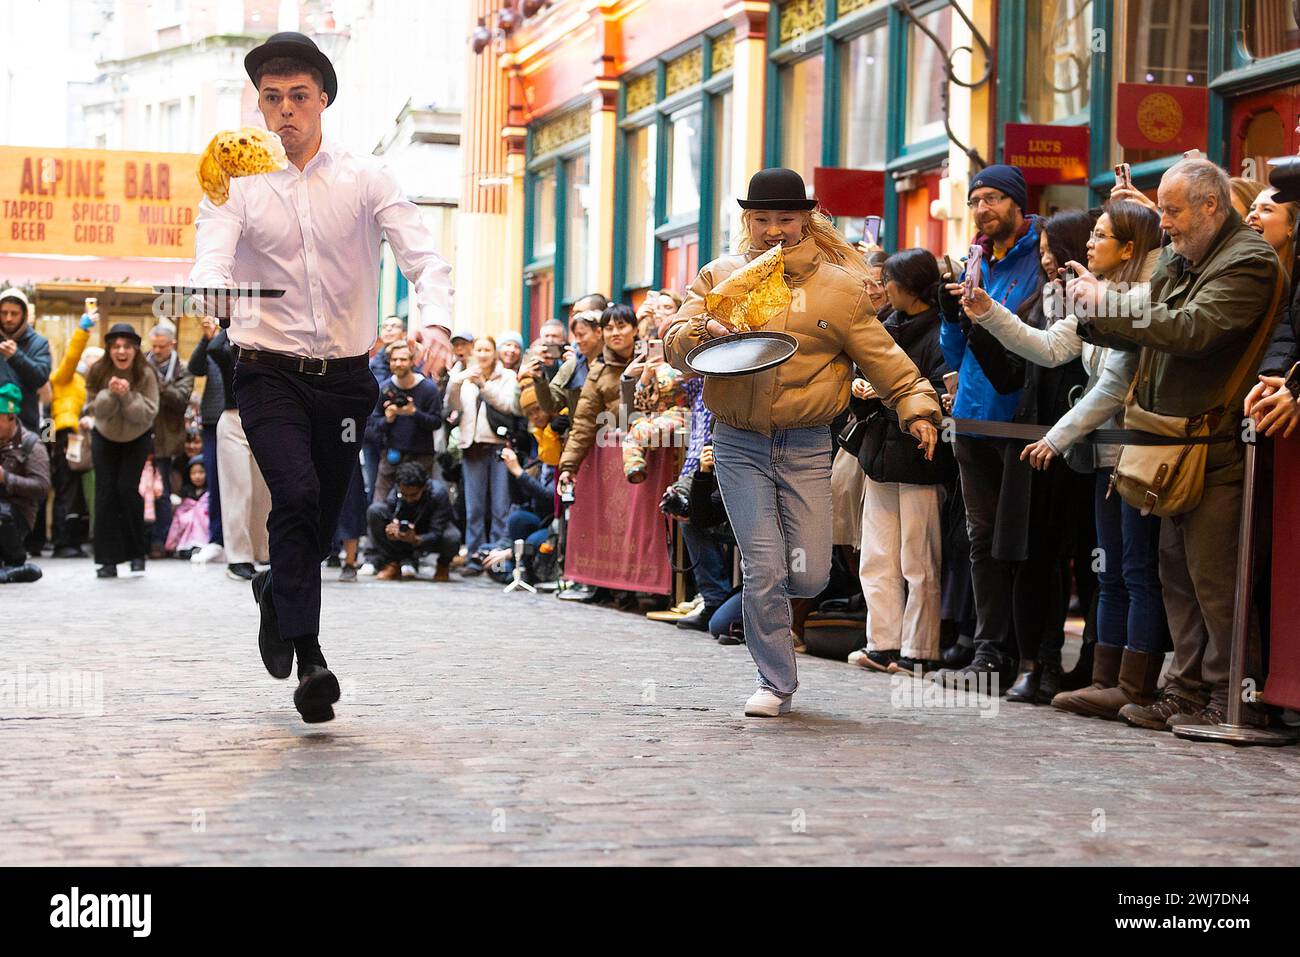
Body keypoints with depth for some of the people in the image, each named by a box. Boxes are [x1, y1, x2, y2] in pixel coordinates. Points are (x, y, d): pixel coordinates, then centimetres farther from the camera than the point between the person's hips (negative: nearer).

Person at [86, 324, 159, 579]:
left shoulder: (145, 375, -20)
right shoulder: (98, 372, -15)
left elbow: (148, 413, -23)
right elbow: (96, 410, -17)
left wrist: (127, 395, -37)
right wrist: (111, 393, -35)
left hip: (136, 439, -2)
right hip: (105, 439, 2)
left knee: (127, 488, -15)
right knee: (105, 493, -6)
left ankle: (137, 553, 1)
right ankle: (109, 560, -3)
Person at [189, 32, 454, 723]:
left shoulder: (365, 179, 2)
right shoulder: (237, 185, 0)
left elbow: (421, 257, -8)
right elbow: (212, 264, -15)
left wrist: (435, 323, -28)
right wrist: (209, 299, -40)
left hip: (346, 376, 2)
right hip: (270, 374, -2)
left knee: (322, 521, 9)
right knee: (296, 493, -23)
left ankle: (276, 591, 42)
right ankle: (308, 663, -20)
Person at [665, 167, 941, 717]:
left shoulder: (838, 286, 4)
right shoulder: (721, 277, 6)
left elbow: (881, 356, 2)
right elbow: (674, 344, -1)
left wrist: (916, 405, -11)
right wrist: (704, 331, -22)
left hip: (806, 448, 0)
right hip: (739, 445, 0)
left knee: (809, 576, -4)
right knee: (764, 570, -6)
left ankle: (762, 598, 32)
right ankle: (776, 683, 10)